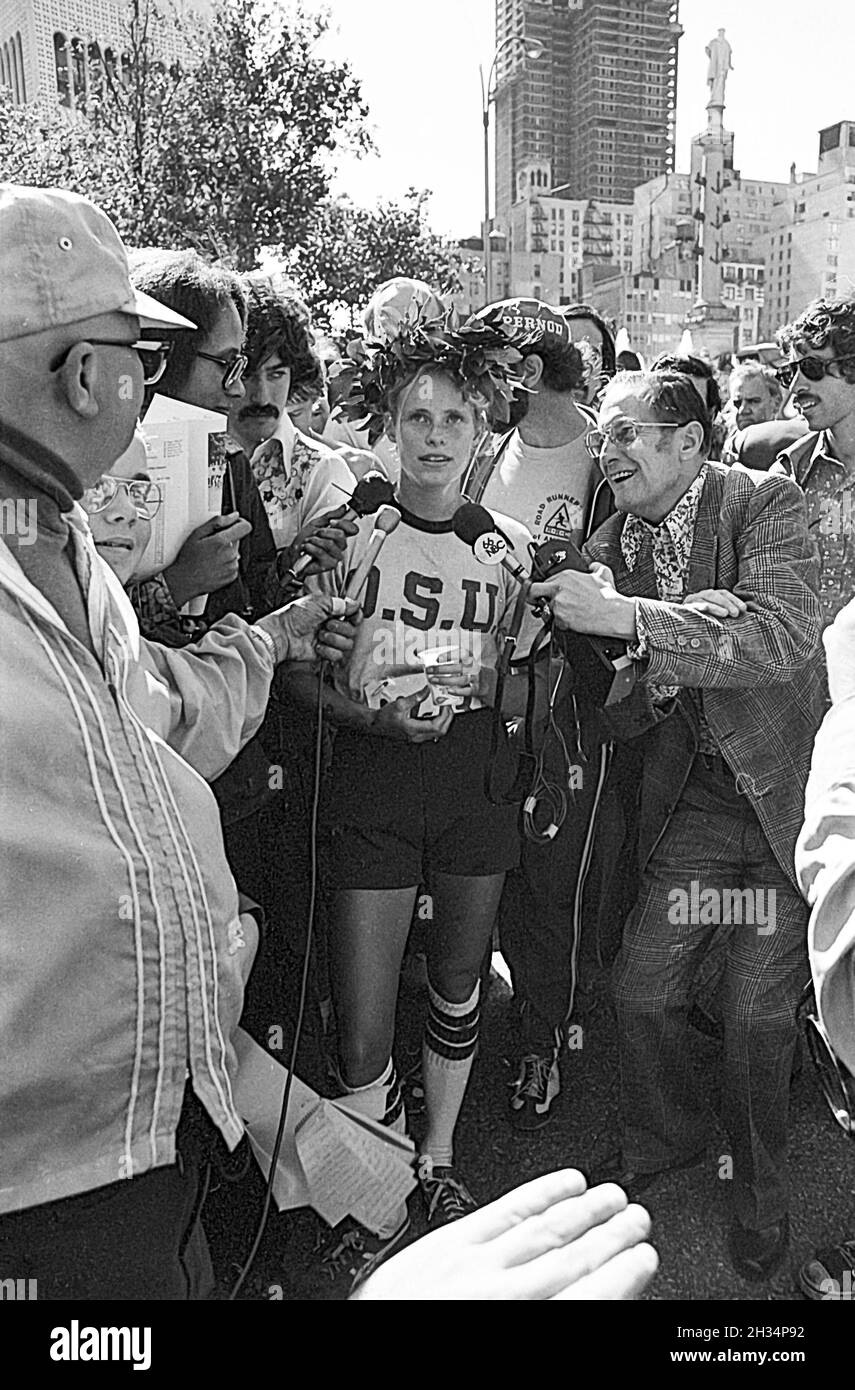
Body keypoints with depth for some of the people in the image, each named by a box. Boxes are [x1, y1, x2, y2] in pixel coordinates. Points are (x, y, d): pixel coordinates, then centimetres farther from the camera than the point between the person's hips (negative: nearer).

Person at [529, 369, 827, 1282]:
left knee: (758, 1015, 3)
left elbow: (783, 638, -30)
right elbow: (621, 717, 1)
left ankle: (759, 1188, 32)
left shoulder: (765, 503, -13)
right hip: (690, 797, 4)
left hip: (785, 795, -4)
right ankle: (663, 1136, 37)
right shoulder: (612, 542, 1)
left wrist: (630, 617, -35)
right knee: (641, 990, 5)